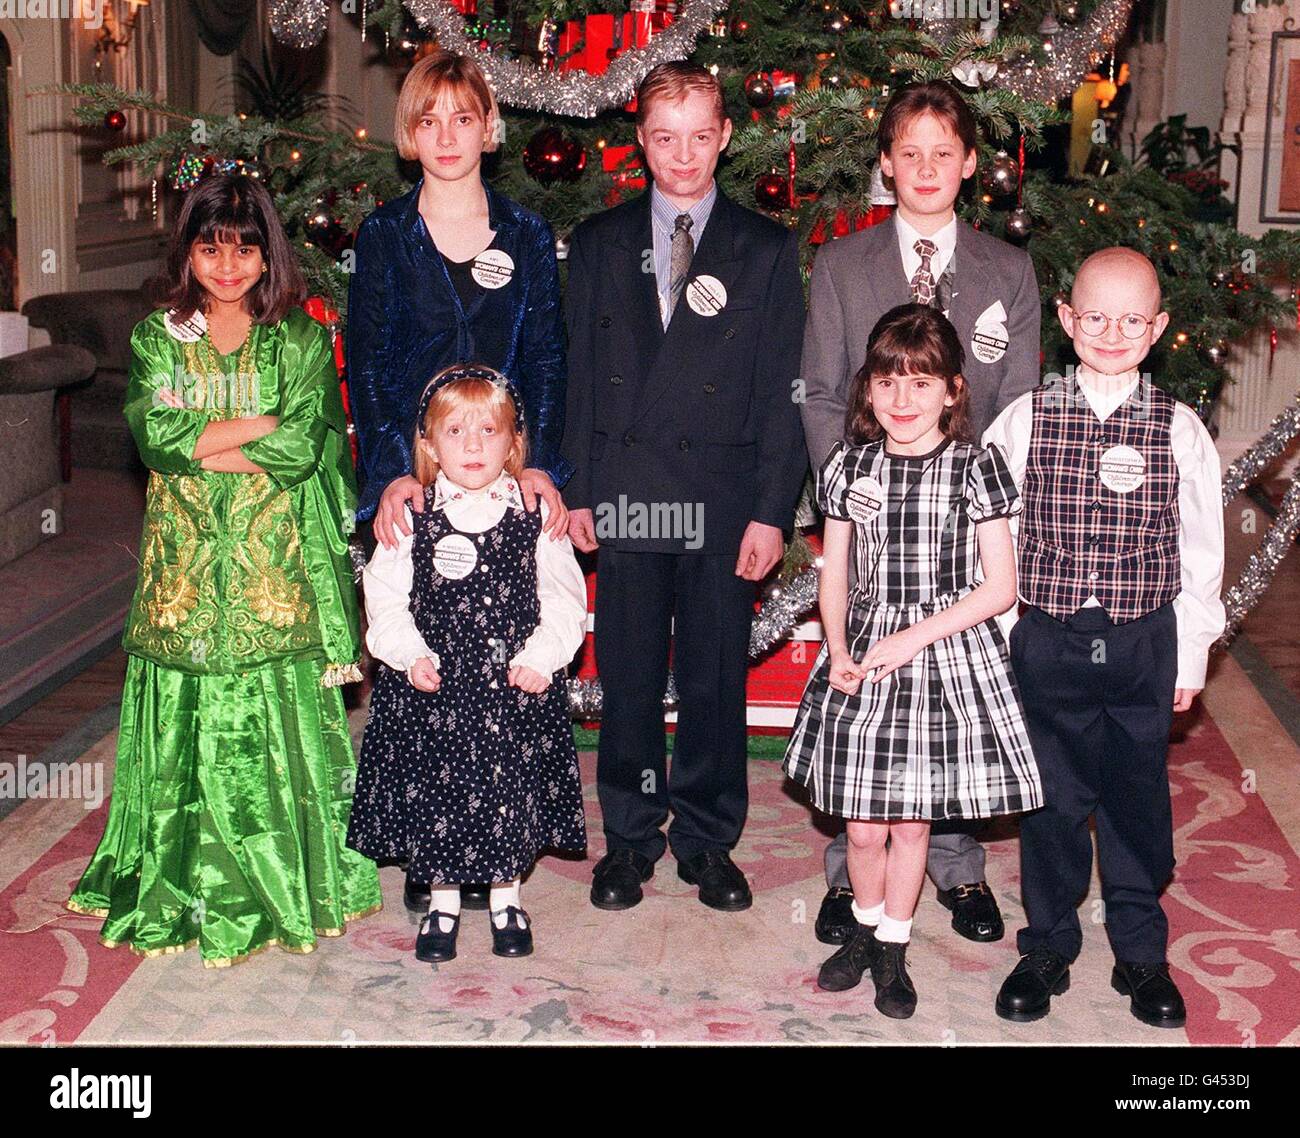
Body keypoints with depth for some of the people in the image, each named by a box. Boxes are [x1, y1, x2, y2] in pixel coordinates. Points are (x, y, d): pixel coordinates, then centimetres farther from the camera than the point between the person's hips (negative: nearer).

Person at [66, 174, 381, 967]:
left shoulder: (301, 342, 4)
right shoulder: (157, 339, 9)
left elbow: (302, 449, -9)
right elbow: (155, 434, -7)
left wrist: (202, 443, -8)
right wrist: (262, 424, -11)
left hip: (272, 560, -1)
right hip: (187, 560, 2)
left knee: (276, 719, -1)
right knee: (184, 720, 4)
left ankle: (281, 883, 13)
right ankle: (182, 886, 18)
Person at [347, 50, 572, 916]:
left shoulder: (528, 236, 9)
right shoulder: (384, 237, 7)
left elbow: (547, 360, 5)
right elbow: (366, 366, 2)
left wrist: (542, 463, -10)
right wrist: (390, 472, -12)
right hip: (415, 478, 0)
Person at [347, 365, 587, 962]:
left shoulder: (536, 516, -1)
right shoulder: (411, 517, 0)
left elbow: (565, 599, -1)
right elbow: (385, 596, -1)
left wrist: (541, 656, -14)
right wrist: (410, 654, -14)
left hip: (515, 687, 0)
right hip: (432, 687, 0)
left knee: (509, 790, 8)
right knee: (434, 790, 8)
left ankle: (506, 896, 29)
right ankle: (442, 900, 28)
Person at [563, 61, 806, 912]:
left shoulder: (767, 250, 5)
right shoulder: (598, 244, 10)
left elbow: (781, 391, 1)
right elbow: (579, 374, 9)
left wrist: (772, 510, -5)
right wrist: (575, 490, 2)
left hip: (724, 498, -1)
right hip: (625, 496, 1)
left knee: (717, 676, 6)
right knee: (628, 677, 7)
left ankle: (708, 841, 20)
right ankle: (630, 838, 21)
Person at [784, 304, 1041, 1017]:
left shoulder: (975, 468, -6)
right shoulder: (849, 466, 3)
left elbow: (1000, 587, -7)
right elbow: (833, 578, 8)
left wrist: (916, 637, -14)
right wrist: (838, 650, -8)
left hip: (950, 657, -2)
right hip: (863, 659, 2)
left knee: (911, 823, 8)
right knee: (863, 825, 6)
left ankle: (893, 950, 28)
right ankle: (866, 928, 33)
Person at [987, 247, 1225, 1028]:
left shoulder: (1181, 430, -2)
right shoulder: (1026, 420, -3)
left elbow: (1201, 551, 3)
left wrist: (1190, 656, 4)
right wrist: (999, 636, 1)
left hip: (1144, 644, 0)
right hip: (1048, 641, 0)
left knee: (1139, 798, 10)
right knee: (1053, 798, 9)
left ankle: (1142, 954, 27)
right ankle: (1048, 948, 26)